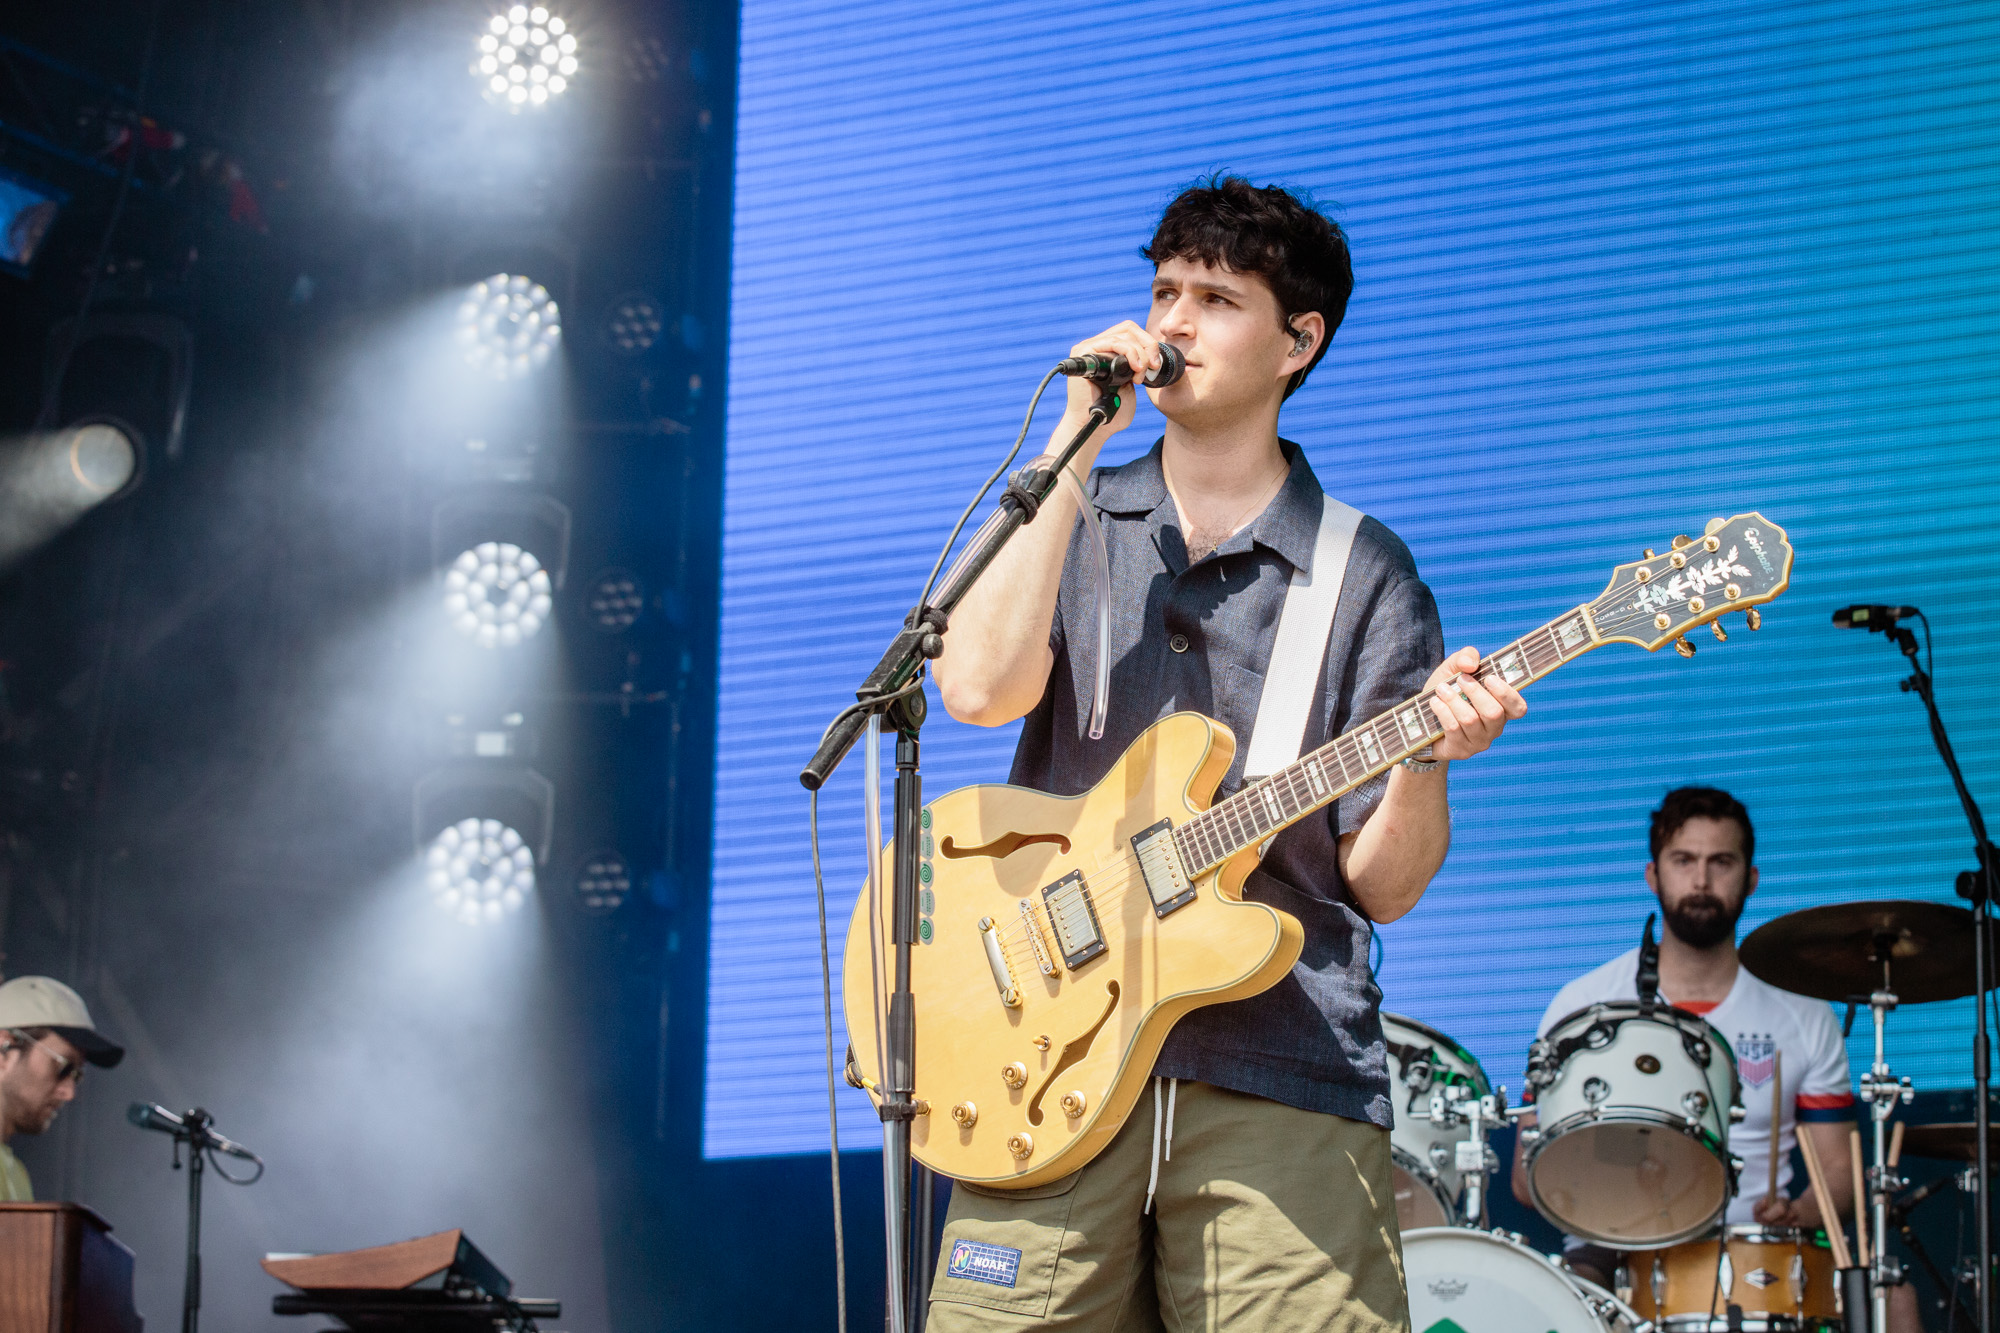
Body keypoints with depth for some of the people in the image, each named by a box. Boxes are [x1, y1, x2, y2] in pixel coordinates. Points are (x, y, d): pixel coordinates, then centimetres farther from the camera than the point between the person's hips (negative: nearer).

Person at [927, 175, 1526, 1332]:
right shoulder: (1069, 519, 14)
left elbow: (1382, 886, 4)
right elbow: (980, 689, -8)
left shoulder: (1362, 575, 7)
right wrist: (1079, 445, -6)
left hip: (1283, 1076, -1)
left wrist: (1427, 757, -16)